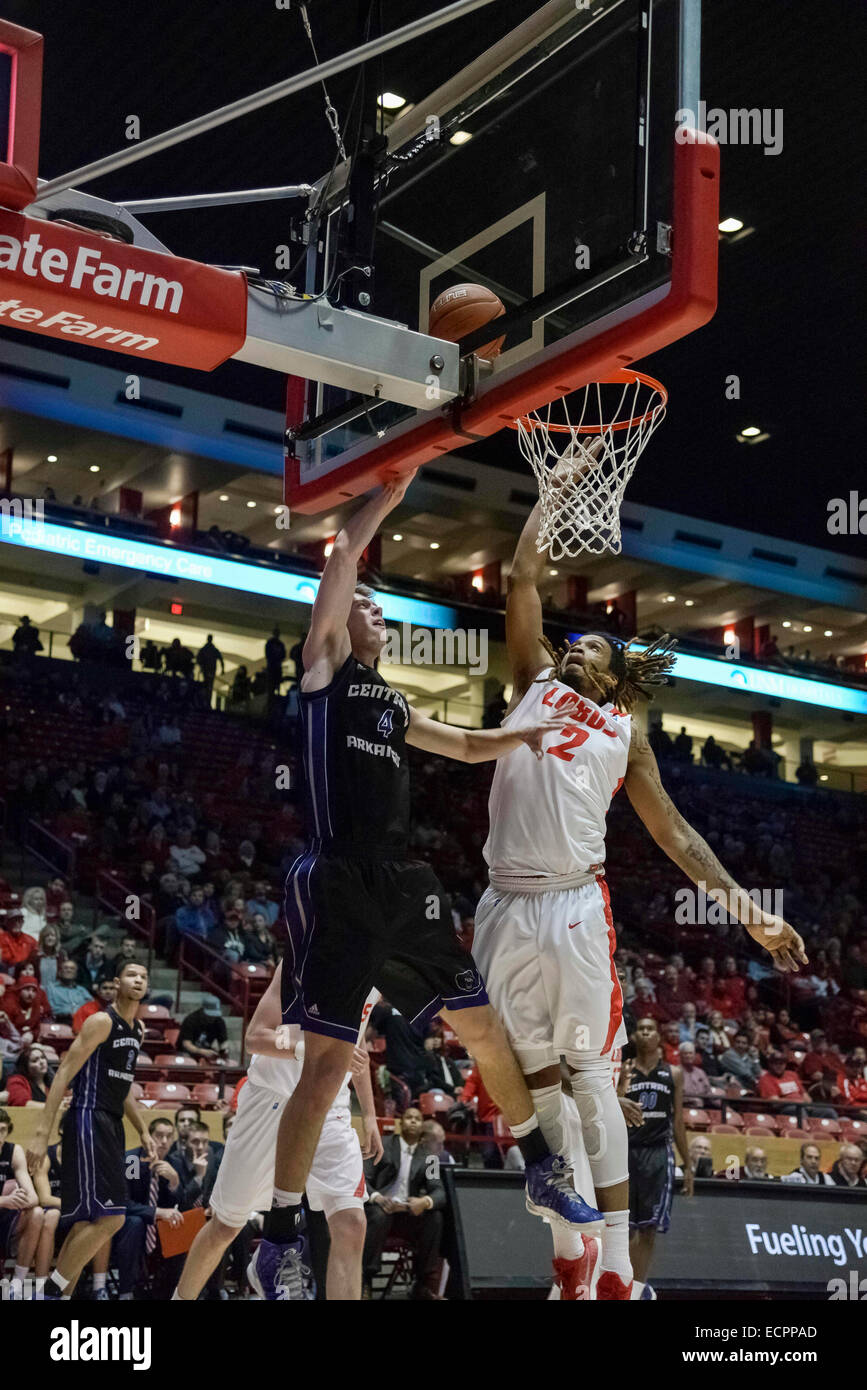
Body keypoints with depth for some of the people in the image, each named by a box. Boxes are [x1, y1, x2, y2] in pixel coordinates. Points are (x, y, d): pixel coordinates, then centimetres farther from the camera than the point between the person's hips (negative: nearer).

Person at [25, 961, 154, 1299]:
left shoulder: (138, 1029, 16)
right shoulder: (102, 1021, -12)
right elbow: (65, 1073, -17)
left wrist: (143, 1131, 23)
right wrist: (42, 1132, -24)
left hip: (111, 1124, 9)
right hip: (89, 1121, -9)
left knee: (90, 1220, 10)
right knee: (110, 1218, -15)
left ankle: (63, 1293, 16)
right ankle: (51, 1289, -5)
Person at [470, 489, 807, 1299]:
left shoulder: (625, 734, 14)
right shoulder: (533, 684, 17)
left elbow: (674, 834, 13)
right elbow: (523, 579, 17)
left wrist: (749, 914, 8)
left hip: (575, 910, -2)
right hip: (505, 907, 2)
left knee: (590, 1077, -4)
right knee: (536, 1077, 7)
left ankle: (617, 1266, -2)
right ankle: (568, 1248, 16)